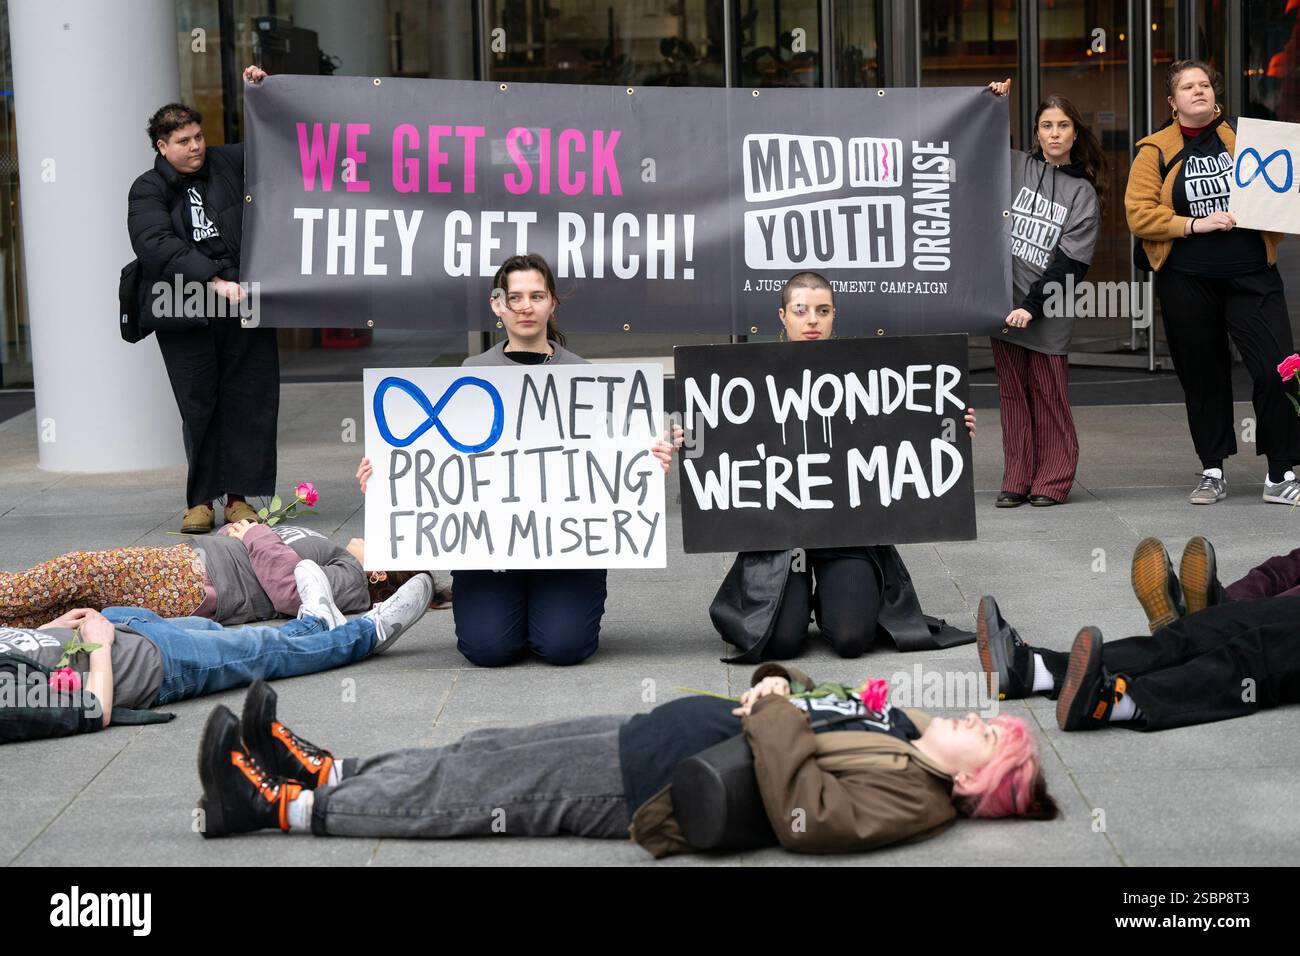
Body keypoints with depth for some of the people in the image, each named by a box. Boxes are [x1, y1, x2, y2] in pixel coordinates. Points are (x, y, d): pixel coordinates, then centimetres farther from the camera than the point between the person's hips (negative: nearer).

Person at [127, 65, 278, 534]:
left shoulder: (228, 163, 10)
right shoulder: (148, 190, 2)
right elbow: (158, 245, -14)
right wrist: (214, 280, -24)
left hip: (245, 304, 2)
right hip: (186, 314, -2)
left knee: (249, 401, 0)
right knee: (199, 407, 1)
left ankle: (239, 496, 8)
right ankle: (201, 500, 10)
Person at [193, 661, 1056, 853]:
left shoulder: (912, 798, -20)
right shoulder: (910, 729, 7)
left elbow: (804, 814, -36)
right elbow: (810, 711, 19)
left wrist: (773, 712, -25)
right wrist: (779, 685, -3)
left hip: (650, 786, -8)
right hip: (668, 728, 8)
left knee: (463, 795, -4)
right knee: (483, 759, 10)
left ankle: (278, 806, 5)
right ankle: (318, 770, 22)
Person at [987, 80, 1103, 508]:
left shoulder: (1083, 192, 3)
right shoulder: (1013, 166, 9)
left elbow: (1069, 262, -5)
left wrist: (1032, 306, -14)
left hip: (1047, 310, -2)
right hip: (1004, 303, 2)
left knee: (1049, 395, 0)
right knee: (1012, 393, 6)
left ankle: (1052, 482, 9)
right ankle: (1016, 481, 12)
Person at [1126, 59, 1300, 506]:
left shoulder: (1243, 139, 10)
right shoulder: (1155, 151, 4)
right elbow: (1139, 215, -5)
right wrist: (1194, 224, -15)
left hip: (1251, 276, 1)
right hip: (1187, 283, 0)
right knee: (1202, 377, 8)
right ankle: (1212, 473, 22)